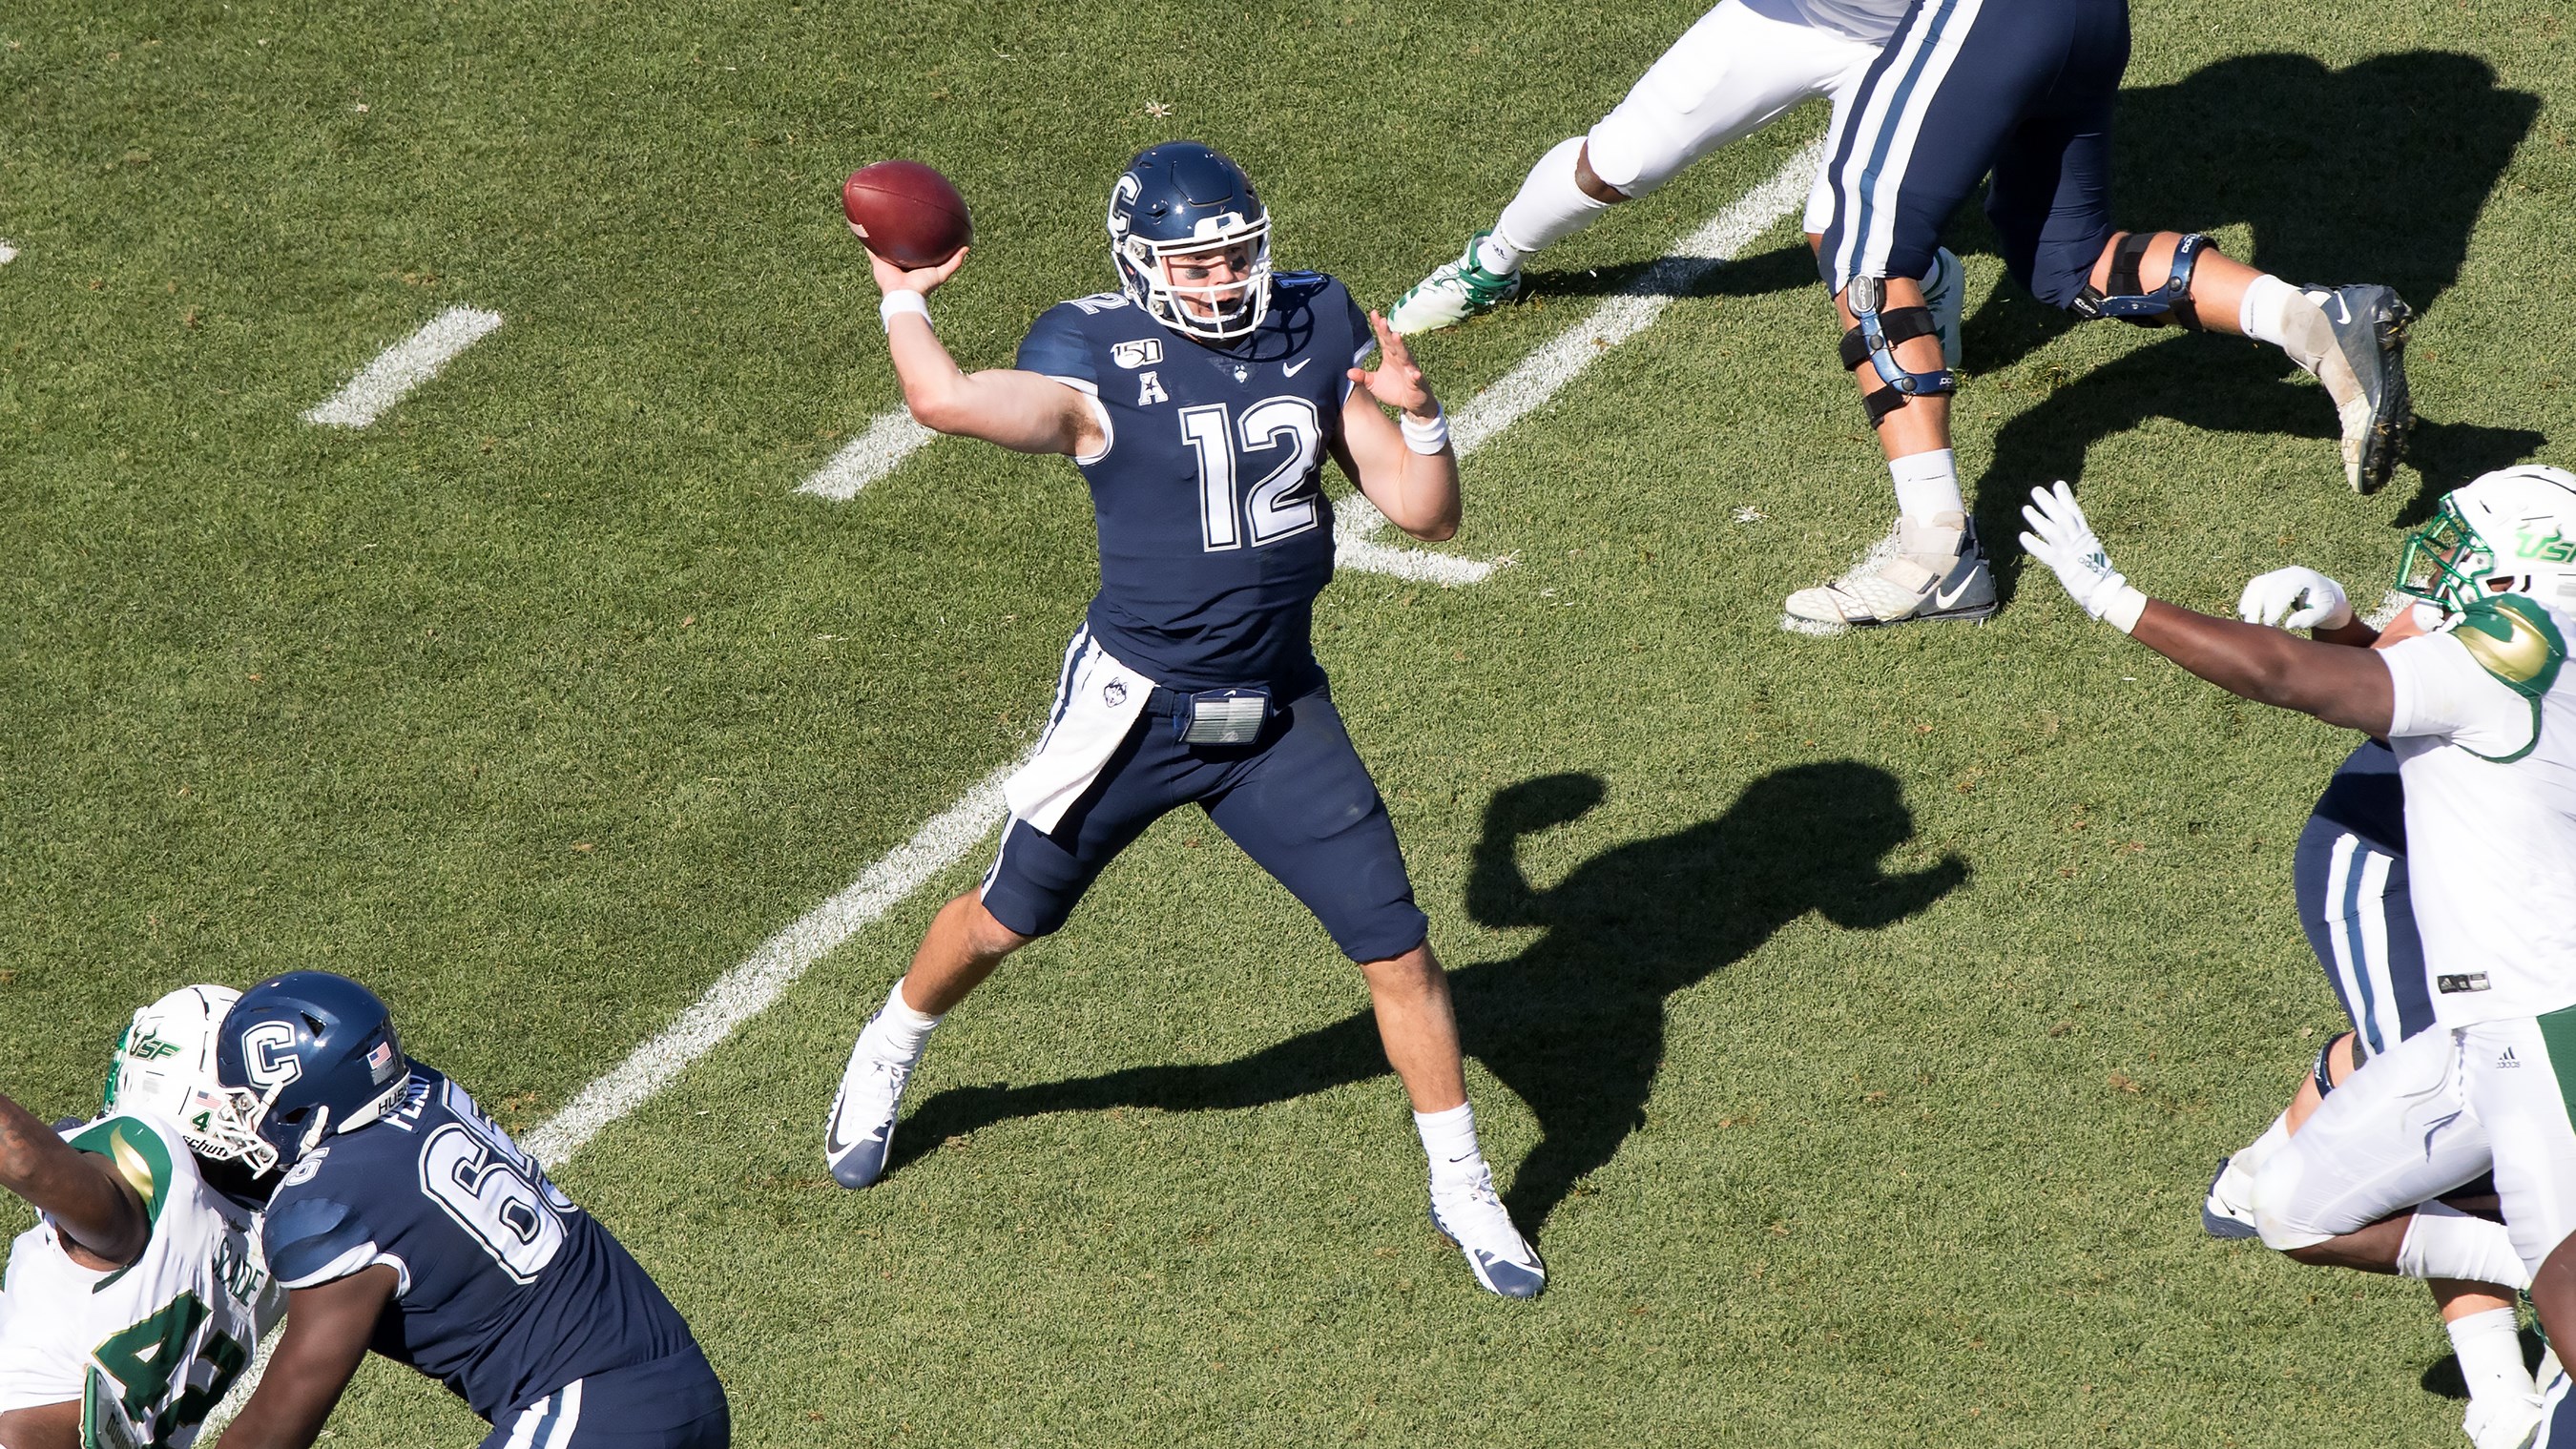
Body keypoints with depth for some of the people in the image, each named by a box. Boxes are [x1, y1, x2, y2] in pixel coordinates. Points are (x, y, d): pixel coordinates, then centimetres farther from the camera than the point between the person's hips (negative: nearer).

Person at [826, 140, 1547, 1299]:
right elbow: (945, 399, -33)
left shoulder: (1314, 334, -2)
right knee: (1007, 918, 15)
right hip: (1136, 703, -3)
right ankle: (887, 1058, 45)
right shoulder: (1099, 358, -14)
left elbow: (1425, 514, 0)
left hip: (1279, 718, 3)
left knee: (1397, 948, 1)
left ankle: (1461, 1189, 18)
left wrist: (1418, 412, -19)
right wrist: (901, 301, -15)